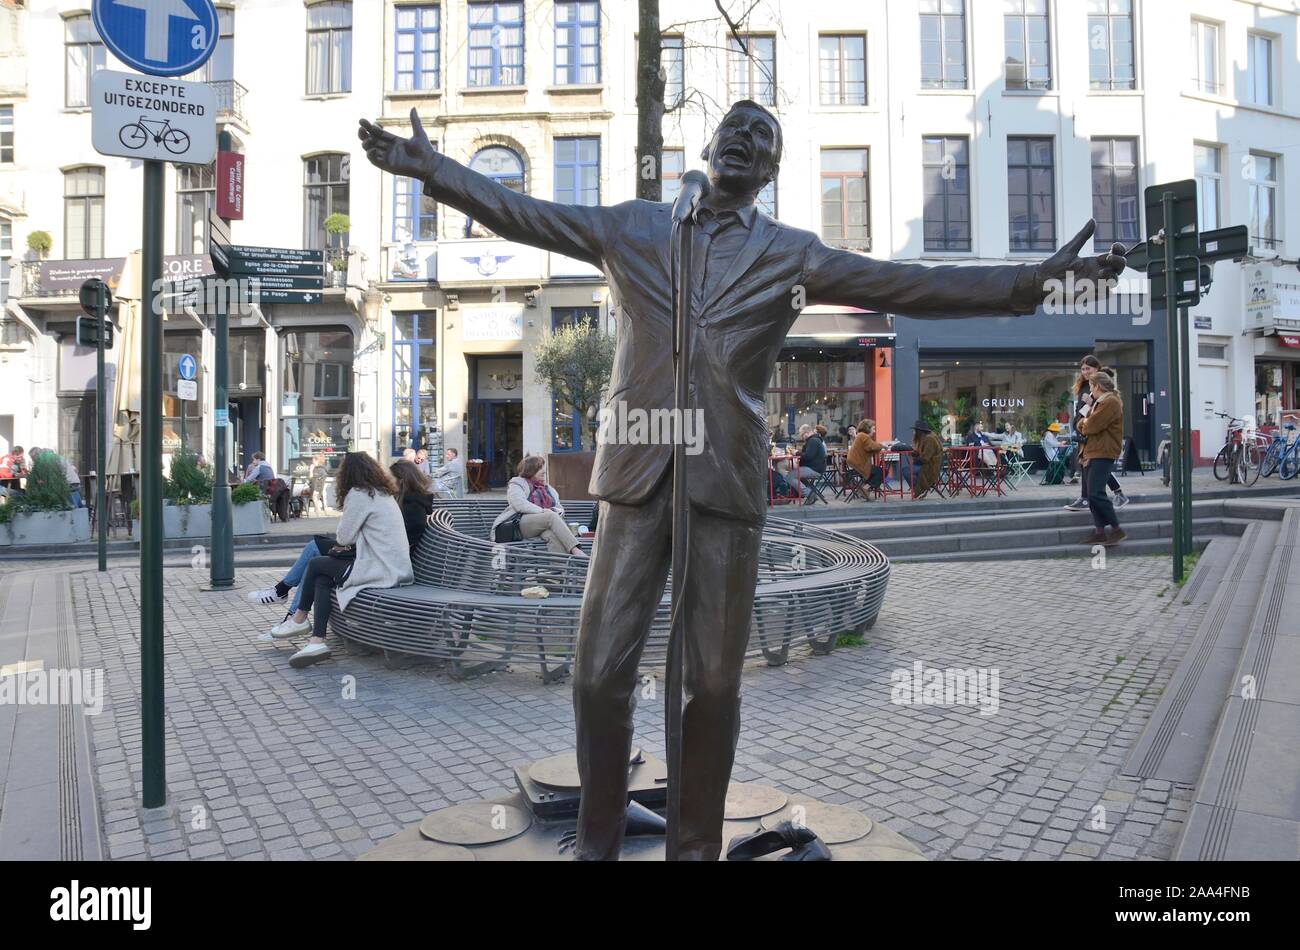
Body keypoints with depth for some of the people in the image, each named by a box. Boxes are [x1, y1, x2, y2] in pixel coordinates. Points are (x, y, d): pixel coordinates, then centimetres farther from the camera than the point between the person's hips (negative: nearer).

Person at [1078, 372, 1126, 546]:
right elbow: (1082, 424, 22)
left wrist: (1085, 424, 3)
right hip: (1092, 453, 10)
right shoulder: (1098, 402, 23)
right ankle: (1100, 532, 13)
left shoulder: (1111, 402, -11)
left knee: (1096, 493, -16)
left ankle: (1117, 530, -7)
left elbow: (1092, 425, -19)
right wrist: (1085, 423, 0)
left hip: (1103, 453, -10)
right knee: (1092, 494, 9)